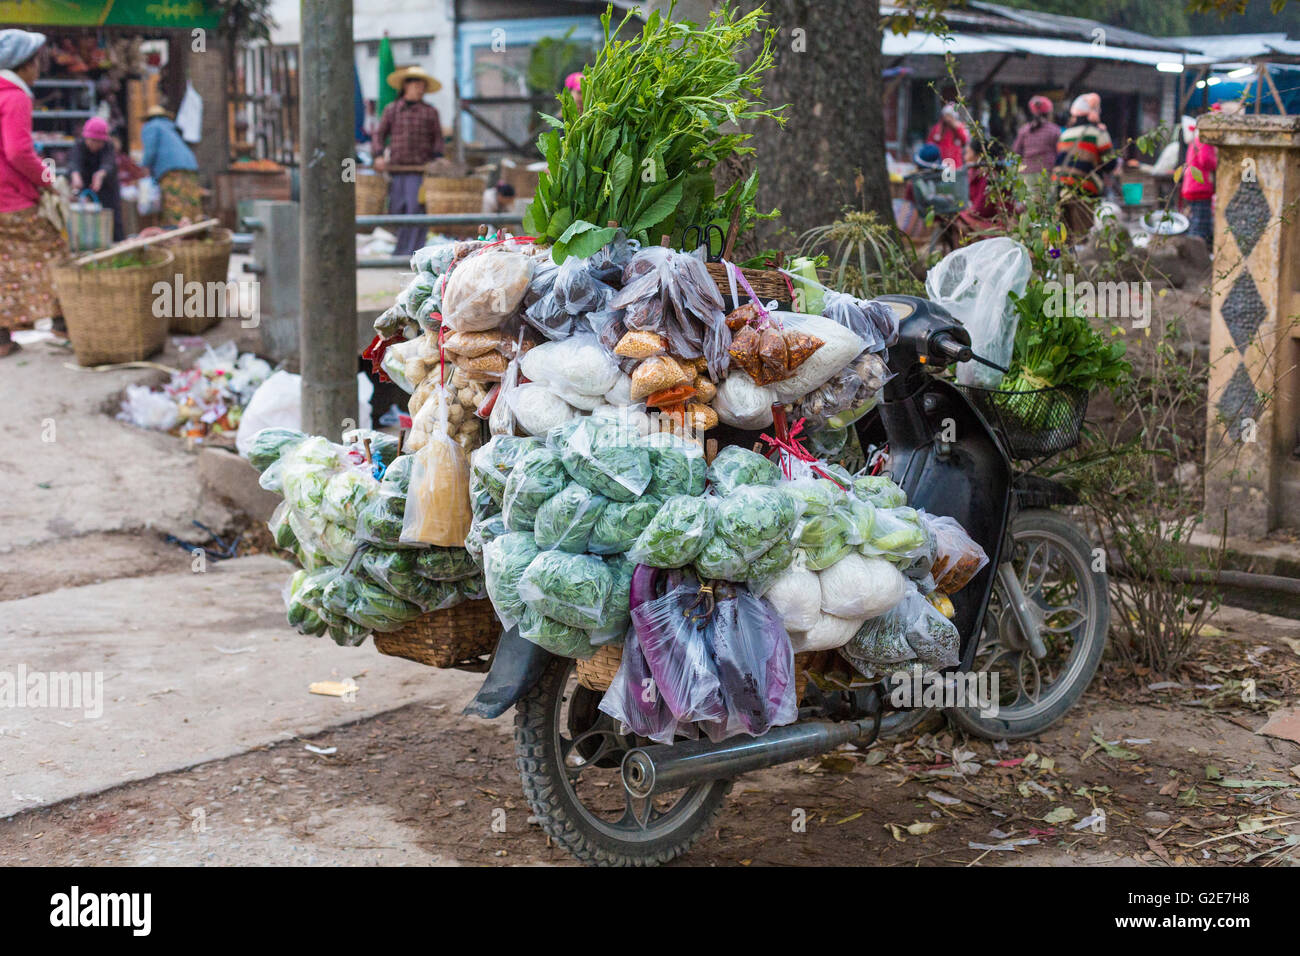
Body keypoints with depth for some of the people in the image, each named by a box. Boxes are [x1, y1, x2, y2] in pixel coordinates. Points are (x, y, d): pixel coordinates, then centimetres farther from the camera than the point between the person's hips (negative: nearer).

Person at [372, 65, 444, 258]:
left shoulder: (430, 112, 9)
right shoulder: (391, 110, 12)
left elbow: (437, 139, 10)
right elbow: (380, 133, 13)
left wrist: (436, 159, -5)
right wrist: (378, 155, -1)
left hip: (419, 169, -2)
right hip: (396, 168, 2)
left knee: (415, 208, -11)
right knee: (397, 208, 3)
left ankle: (412, 250, -10)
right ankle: (400, 250, 15)